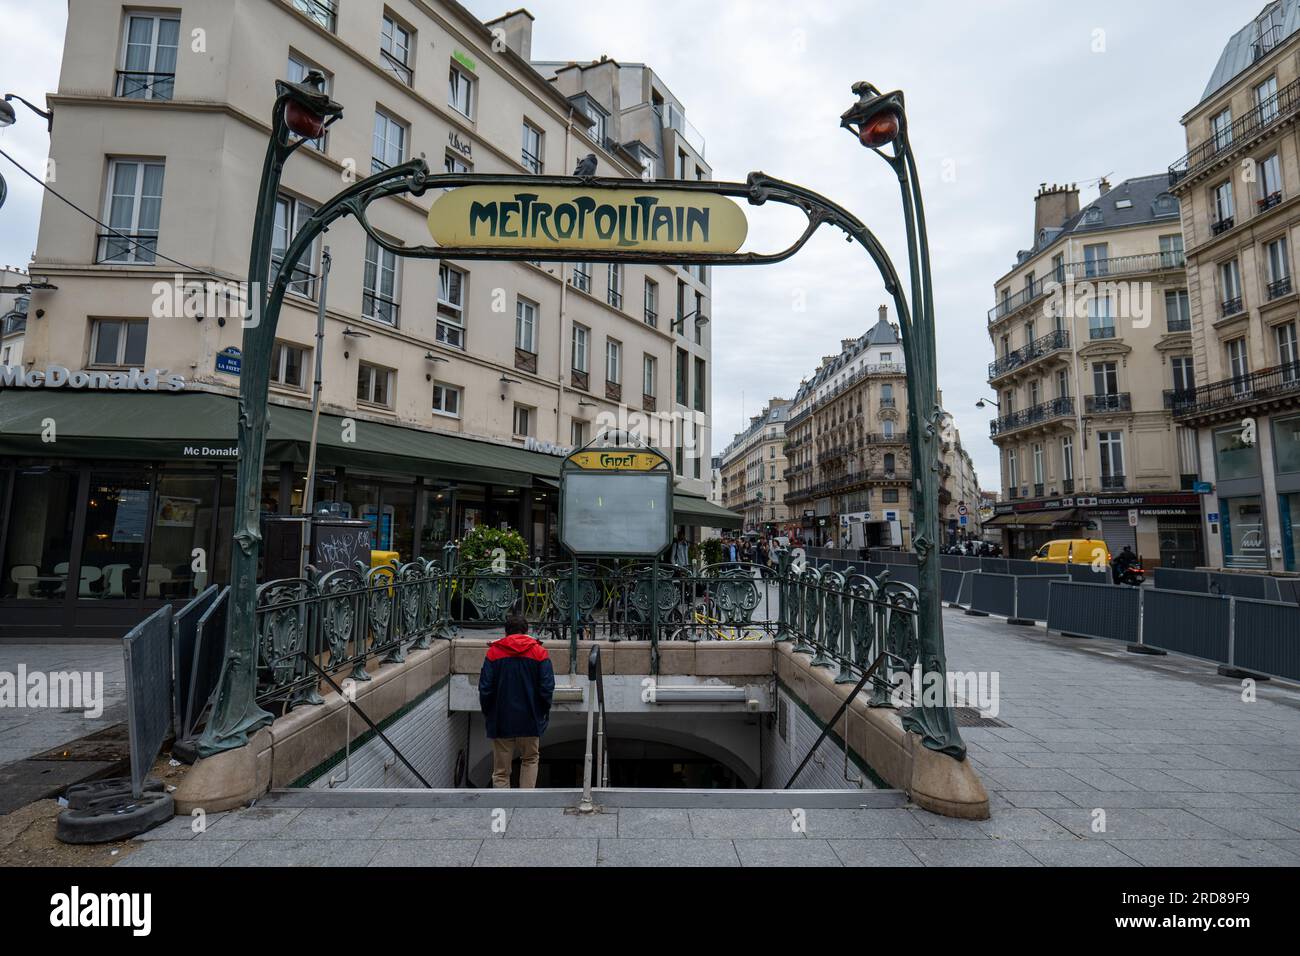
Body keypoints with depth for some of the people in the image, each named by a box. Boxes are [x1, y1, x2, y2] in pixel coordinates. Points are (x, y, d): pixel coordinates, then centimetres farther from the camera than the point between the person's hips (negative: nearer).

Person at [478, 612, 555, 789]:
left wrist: (487, 714, 10)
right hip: (530, 720, 0)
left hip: (500, 721, 0)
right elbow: (547, 688, -6)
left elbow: (485, 688, -4)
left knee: (501, 771, 10)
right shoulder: (539, 652, -2)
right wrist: (544, 712, 9)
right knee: (530, 760, 21)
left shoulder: (493, 652, -2)